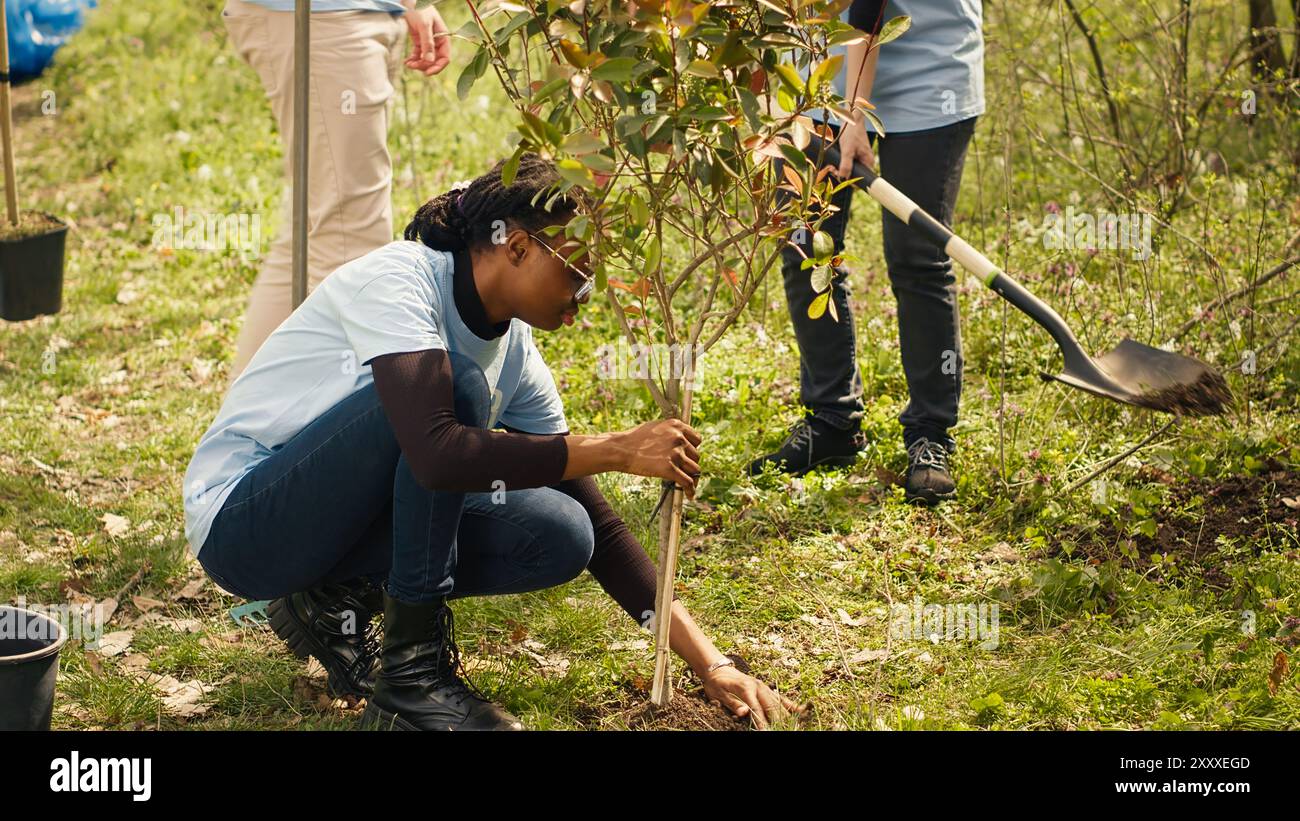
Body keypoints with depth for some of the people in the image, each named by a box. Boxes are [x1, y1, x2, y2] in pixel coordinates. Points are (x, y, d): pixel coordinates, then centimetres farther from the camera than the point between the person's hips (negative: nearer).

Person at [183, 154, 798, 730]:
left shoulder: (515, 353, 0)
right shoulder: (398, 280, -22)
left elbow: (597, 526, 1)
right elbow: (436, 455, -39)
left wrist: (711, 664, -5)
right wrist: (620, 449, -34)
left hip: (343, 524, 7)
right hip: (239, 522, -7)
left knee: (560, 536, -13)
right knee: (458, 388, -29)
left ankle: (337, 601, 4)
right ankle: (413, 673, -20)